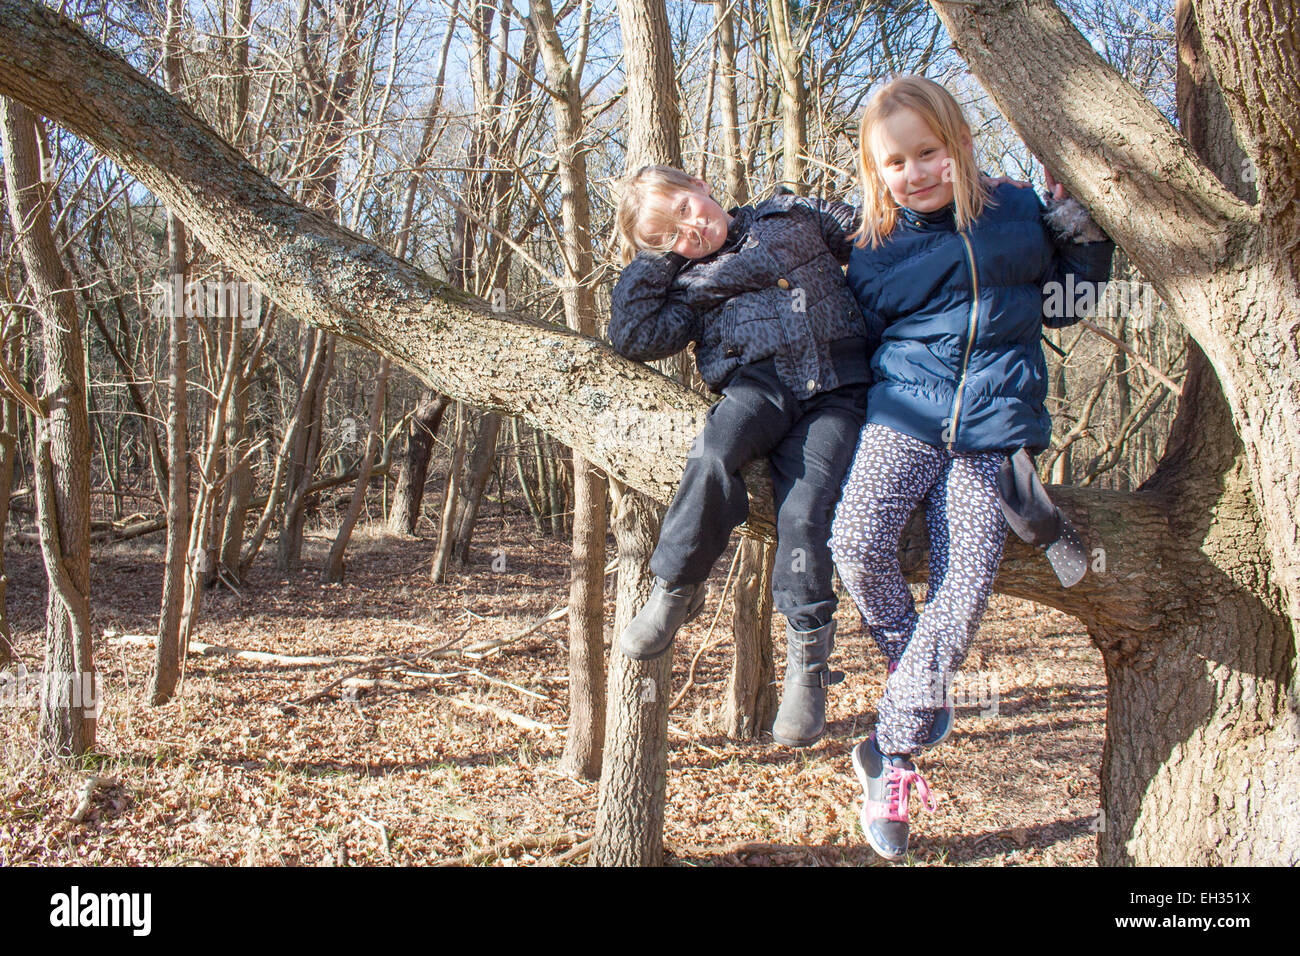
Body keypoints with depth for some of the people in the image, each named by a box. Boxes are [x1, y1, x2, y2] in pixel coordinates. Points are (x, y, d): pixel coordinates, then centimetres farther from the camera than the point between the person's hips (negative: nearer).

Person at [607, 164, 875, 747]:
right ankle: (675, 588, -18)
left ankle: (807, 660, -10)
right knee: (715, 451, -35)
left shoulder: (795, 216, 21)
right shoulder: (687, 284, 19)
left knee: (803, 509, -25)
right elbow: (633, 338, 4)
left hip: (835, 390, -1)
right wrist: (651, 259, 8)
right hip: (758, 383, 1)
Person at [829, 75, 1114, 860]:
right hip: (904, 420, 1)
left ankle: (893, 751, 3)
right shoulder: (873, 253, 11)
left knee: (964, 592, -13)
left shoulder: (1018, 212, 11)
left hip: (994, 430, 0)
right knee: (859, 544, -25)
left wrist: (1086, 233, 7)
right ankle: (920, 683, 3)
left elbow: (1073, 289, 23)